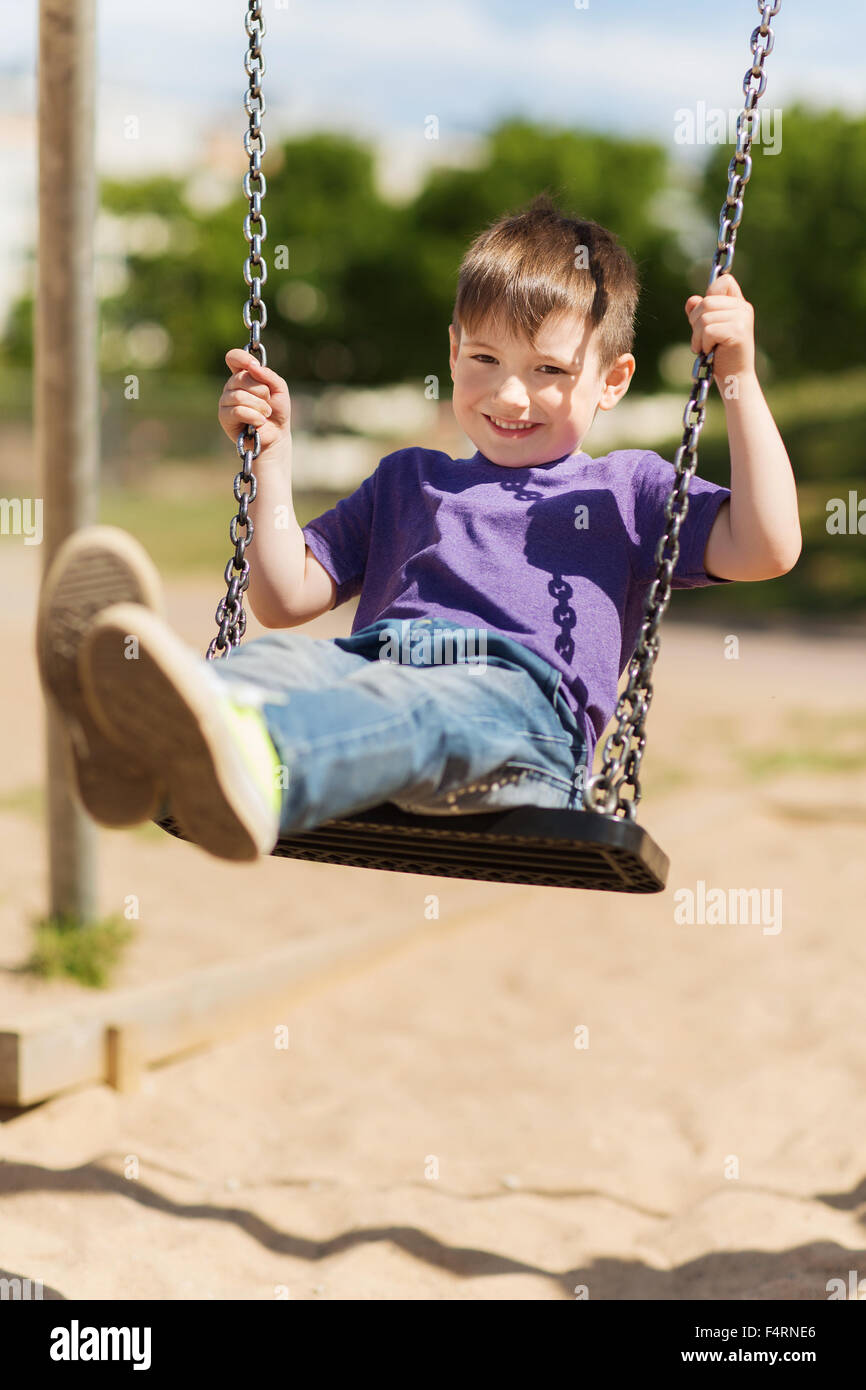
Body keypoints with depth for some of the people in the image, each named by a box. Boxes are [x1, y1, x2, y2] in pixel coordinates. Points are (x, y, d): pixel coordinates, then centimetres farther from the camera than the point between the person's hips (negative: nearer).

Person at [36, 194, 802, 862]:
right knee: (283, 660, -33)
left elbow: (767, 547, 11)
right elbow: (287, 598, 32)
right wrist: (273, 458, 24)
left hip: (519, 691, -3)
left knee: (423, 705, -41)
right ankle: (144, 739, -67)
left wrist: (740, 380, 8)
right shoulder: (409, 479, 37)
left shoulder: (625, 489, 27)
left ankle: (252, 764, -72)